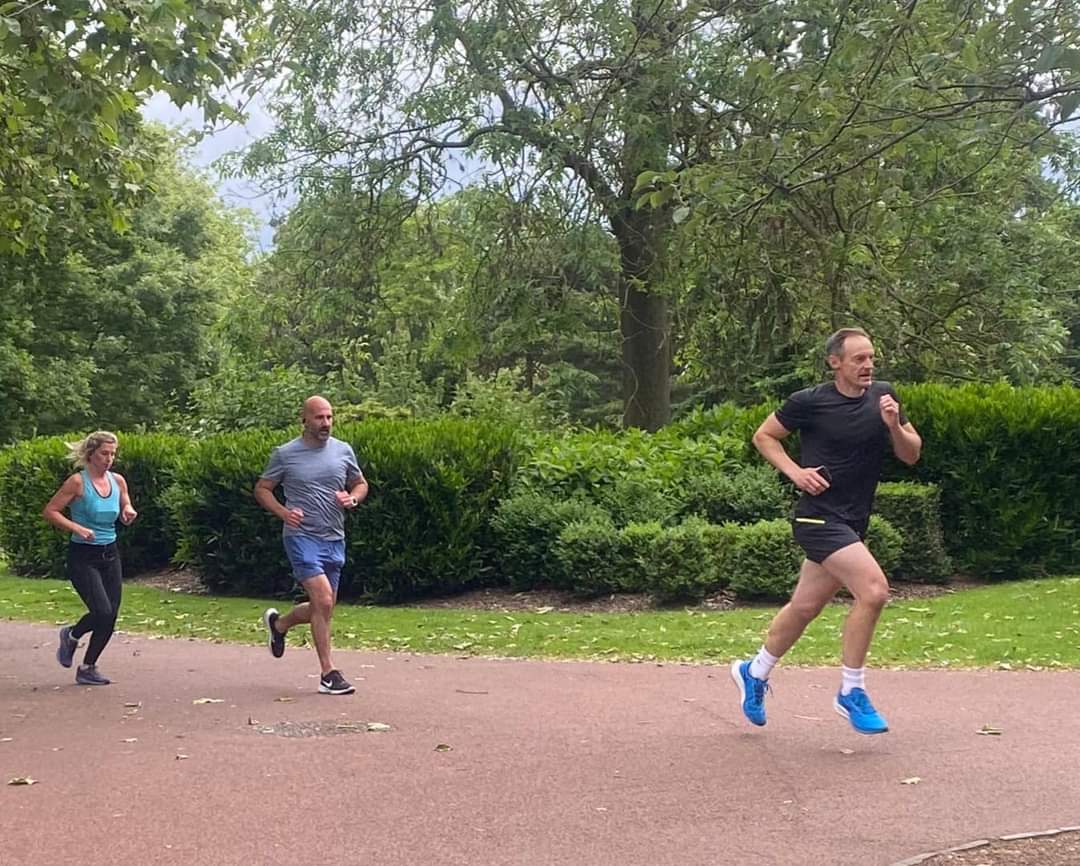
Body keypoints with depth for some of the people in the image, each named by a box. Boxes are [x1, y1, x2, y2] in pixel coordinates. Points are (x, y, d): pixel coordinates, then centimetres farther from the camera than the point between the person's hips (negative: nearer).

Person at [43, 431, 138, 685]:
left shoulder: (118, 481, 4)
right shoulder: (78, 482, -12)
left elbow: (126, 513, 17)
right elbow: (49, 511, -11)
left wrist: (129, 513, -7)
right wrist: (77, 528, -22)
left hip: (109, 555, 6)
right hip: (83, 557, -6)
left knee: (111, 616, 2)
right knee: (102, 612, -17)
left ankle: (87, 669, 19)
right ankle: (71, 635, 16)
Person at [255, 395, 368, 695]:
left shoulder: (343, 451, 6)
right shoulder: (285, 454, -3)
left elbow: (361, 484, 19)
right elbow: (262, 489, 6)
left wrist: (352, 499, -5)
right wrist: (283, 512, -12)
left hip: (334, 539, 5)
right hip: (301, 536, -5)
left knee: (322, 609, 12)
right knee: (323, 601, -17)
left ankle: (278, 623, 42)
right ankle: (328, 673, -9)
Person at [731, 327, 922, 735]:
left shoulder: (883, 396, 4)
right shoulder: (809, 402, -9)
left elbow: (912, 455, 7)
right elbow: (763, 436, 4)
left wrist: (894, 426, -12)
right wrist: (795, 472, -9)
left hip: (853, 522, 6)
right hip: (819, 516, -6)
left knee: (805, 607, 15)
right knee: (873, 589, -21)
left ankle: (754, 672, 37)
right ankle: (851, 693, -7)